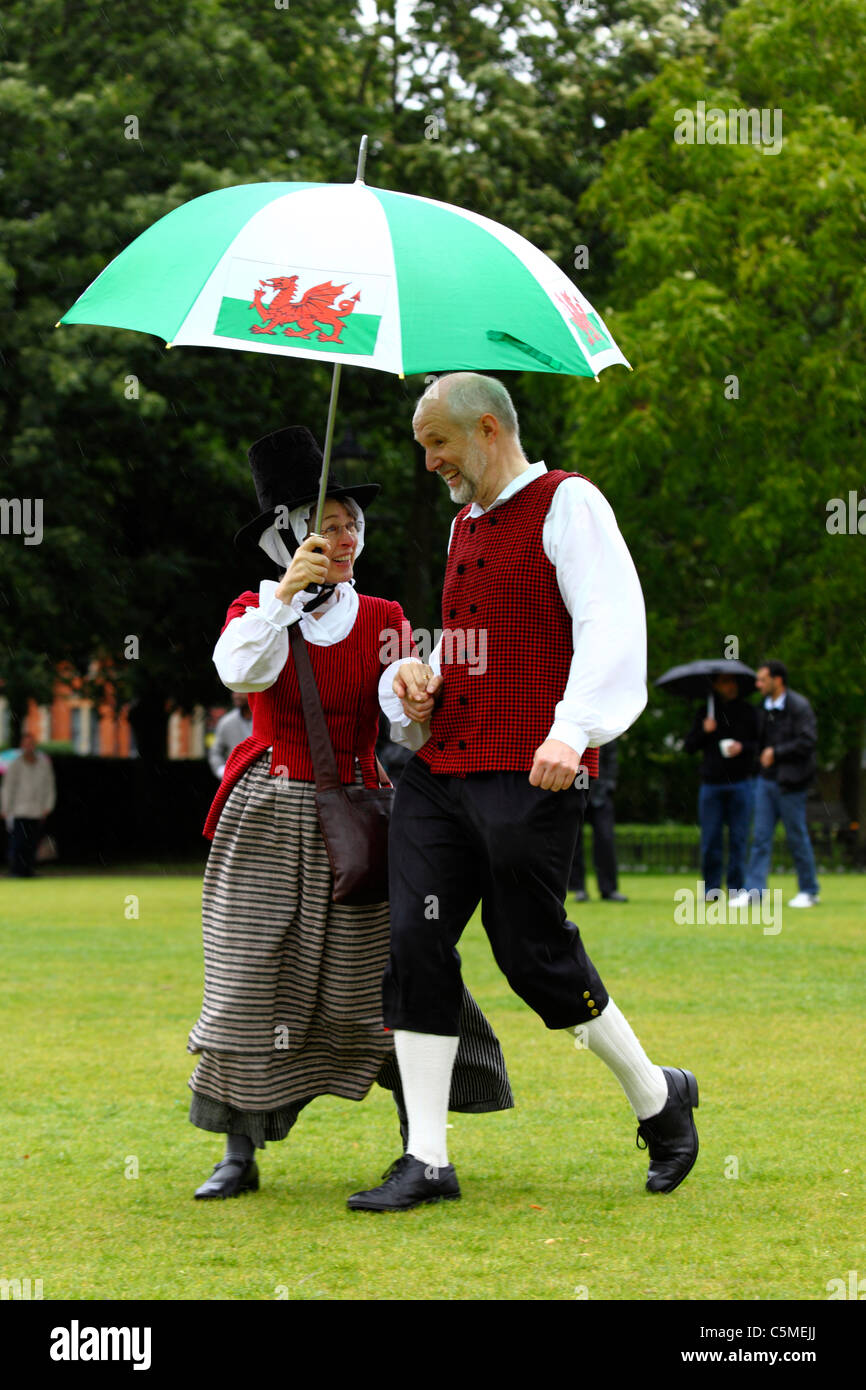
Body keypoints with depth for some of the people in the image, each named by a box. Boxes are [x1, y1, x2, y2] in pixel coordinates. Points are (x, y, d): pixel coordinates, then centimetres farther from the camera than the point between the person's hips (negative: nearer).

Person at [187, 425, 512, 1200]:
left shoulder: (383, 621, 6)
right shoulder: (254, 610, 4)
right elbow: (238, 672, -18)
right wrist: (285, 594, -28)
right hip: (266, 822, 0)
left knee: (377, 980, -3)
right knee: (251, 981, -3)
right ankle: (240, 1155, 5)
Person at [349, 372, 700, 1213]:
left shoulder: (566, 504, -3)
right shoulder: (465, 526, 21)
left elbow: (611, 625, -14)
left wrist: (573, 730, -26)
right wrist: (417, 678, 8)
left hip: (527, 774, -8)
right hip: (439, 767, 8)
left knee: (533, 951, -6)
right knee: (415, 942, -2)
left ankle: (657, 1097, 17)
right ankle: (427, 1160, 0)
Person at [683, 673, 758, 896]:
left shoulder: (747, 711, 6)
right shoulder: (705, 712, 9)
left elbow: (761, 743, 7)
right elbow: (689, 746, 9)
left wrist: (743, 747, -11)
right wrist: (704, 731, -9)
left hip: (740, 783, -1)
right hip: (711, 783, 1)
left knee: (738, 839, 0)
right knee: (710, 839, 1)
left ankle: (736, 888, 7)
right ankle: (711, 888, 9)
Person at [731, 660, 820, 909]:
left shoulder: (799, 707, -11)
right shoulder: (764, 708, 12)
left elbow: (808, 742, -18)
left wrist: (776, 752, -16)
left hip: (789, 783, -7)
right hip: (766, 778, 7)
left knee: (797, 837, 2)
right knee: (761, 836, 1)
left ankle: (809, 891, 13)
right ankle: (753, 890, -1)